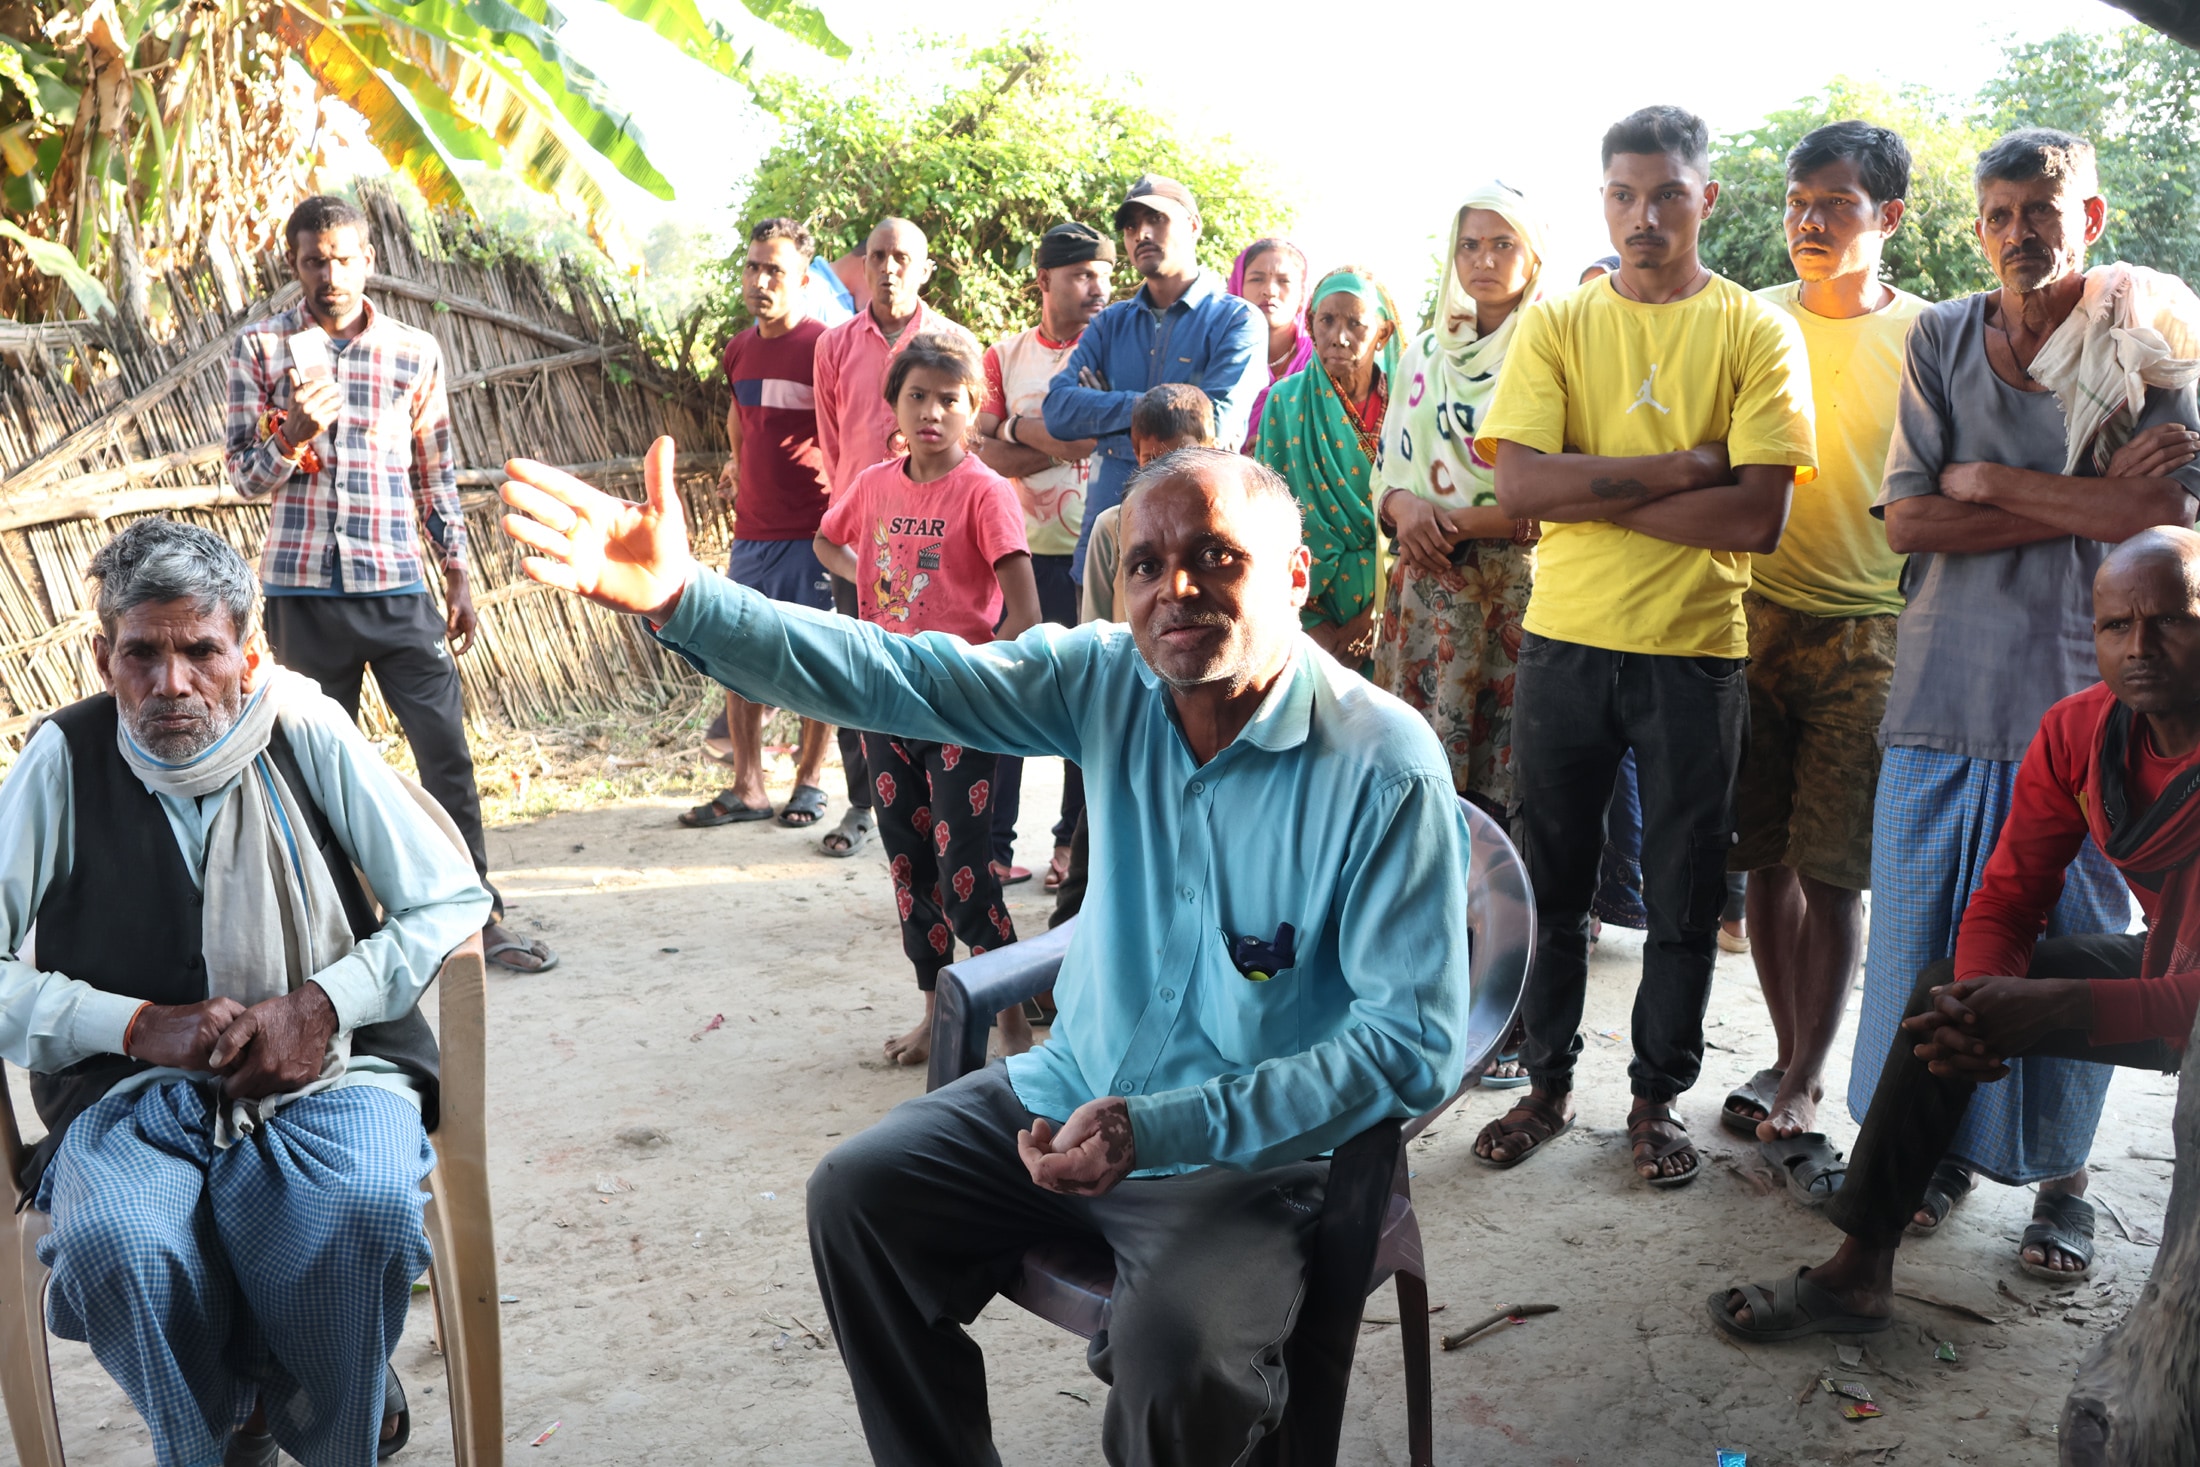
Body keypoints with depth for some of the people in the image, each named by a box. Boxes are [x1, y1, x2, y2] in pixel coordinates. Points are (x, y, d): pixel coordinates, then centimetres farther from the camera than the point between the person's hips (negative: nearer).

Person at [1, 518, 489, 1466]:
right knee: (112, 1244, -31)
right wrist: (140, 1025, -13)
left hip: (325, 1068, 0)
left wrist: (318, 1009, -12)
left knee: (365, 1209, -32)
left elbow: (453, 900, 0)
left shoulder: (307, 733, -3)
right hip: (131, 1088, 1)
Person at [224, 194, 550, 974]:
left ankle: (480, 914, 8)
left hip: (398, 587, 1)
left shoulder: (416, 351, 7)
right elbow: (244, 475, 2)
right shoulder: (260, 347, 3)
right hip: (304, 590, 0)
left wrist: (458, 575, 9)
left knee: (447, 753, -2)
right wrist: (295, 434, -18)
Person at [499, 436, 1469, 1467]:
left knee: (1174, 1361, -29)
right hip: (1074, 1094, 6)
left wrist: (1158, 1131, -27)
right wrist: (680, 599, -28)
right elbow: (893, 676, -13)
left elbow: (1414, 1044, -22)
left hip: (1249, 1150, -6)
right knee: (857, 1193, 2)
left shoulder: (1385, 768, -20)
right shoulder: (1109, 680, -5)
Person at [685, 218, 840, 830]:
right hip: (751, 530, 6)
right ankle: (747, 788, 15)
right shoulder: (739, 348, 10)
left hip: (813, 530, -6)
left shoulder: (825, 347, -10)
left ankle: (810, 779, 18)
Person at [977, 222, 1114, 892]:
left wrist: (1018, 429, -6)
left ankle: (1075, 840, 16)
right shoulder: (1005, 356, 10)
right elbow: (987, 453, -1)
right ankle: (993, 843, 10)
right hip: (1019, 551, 2)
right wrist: (1060, 443, -10)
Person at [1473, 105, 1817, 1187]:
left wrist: (1589, 491, -13)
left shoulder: (1757, 332, -1)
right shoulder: (1556, 324, 3)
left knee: (1684, 893, 8)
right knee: (1553, 879, 11)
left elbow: (1759, 517, -13)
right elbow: (1519, 485, -11)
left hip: (1695, 651, -1)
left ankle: (1657, 1097, 26)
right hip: (1564, 641, 1)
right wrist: (1680, 468, -15)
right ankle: (1548, 1083, 27)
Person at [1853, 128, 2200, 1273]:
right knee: (1927, 934, 7)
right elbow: (1906, 521, -4)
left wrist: (1991, 480, -10)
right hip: (1944, 695, 2)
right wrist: (2088, 502, -9)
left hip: (2082, 698, -2)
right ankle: (1940, 1145, 24)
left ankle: (2061, 1173, 22)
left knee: (2068, 945, 6)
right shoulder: (1941, 339, 7)